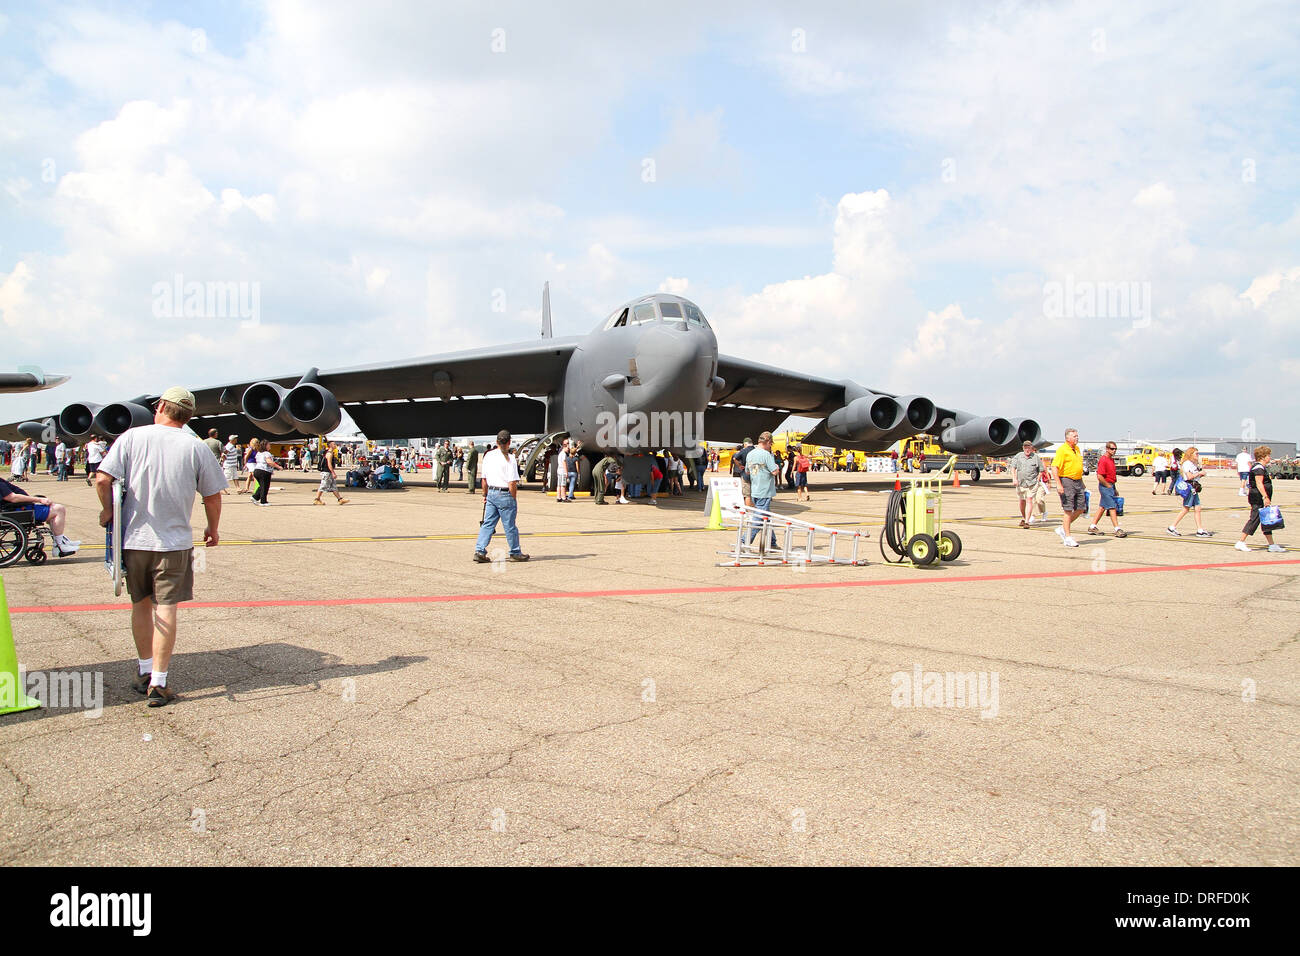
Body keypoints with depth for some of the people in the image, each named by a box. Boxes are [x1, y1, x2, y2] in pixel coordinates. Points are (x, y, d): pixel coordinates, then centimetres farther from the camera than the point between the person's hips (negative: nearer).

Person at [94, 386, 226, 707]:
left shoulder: (132, 437, -3)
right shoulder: (196, 447, -4)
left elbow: (102, 479, -11)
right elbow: (212, 496, 1)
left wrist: (108, 510, 7)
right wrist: (212, 530, 17)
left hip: (133, 538, 2)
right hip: (175, 541, -1)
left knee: (141, 604, 17)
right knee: (165, 608, 2)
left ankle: (145, 672, 28)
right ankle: (158, 684, 2)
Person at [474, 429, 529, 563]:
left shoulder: (488, 456, 6)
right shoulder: (509, 459, -13)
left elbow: (484, 478, 11)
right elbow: (512, 483, -15)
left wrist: (485, 495, 20)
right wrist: (514, 499, -6)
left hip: (491, 493, 6)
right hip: (505, 494, -6)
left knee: (488, 524, 10)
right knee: (510, 526, 5)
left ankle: (479, 551, 3)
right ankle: (515, 553, 18)